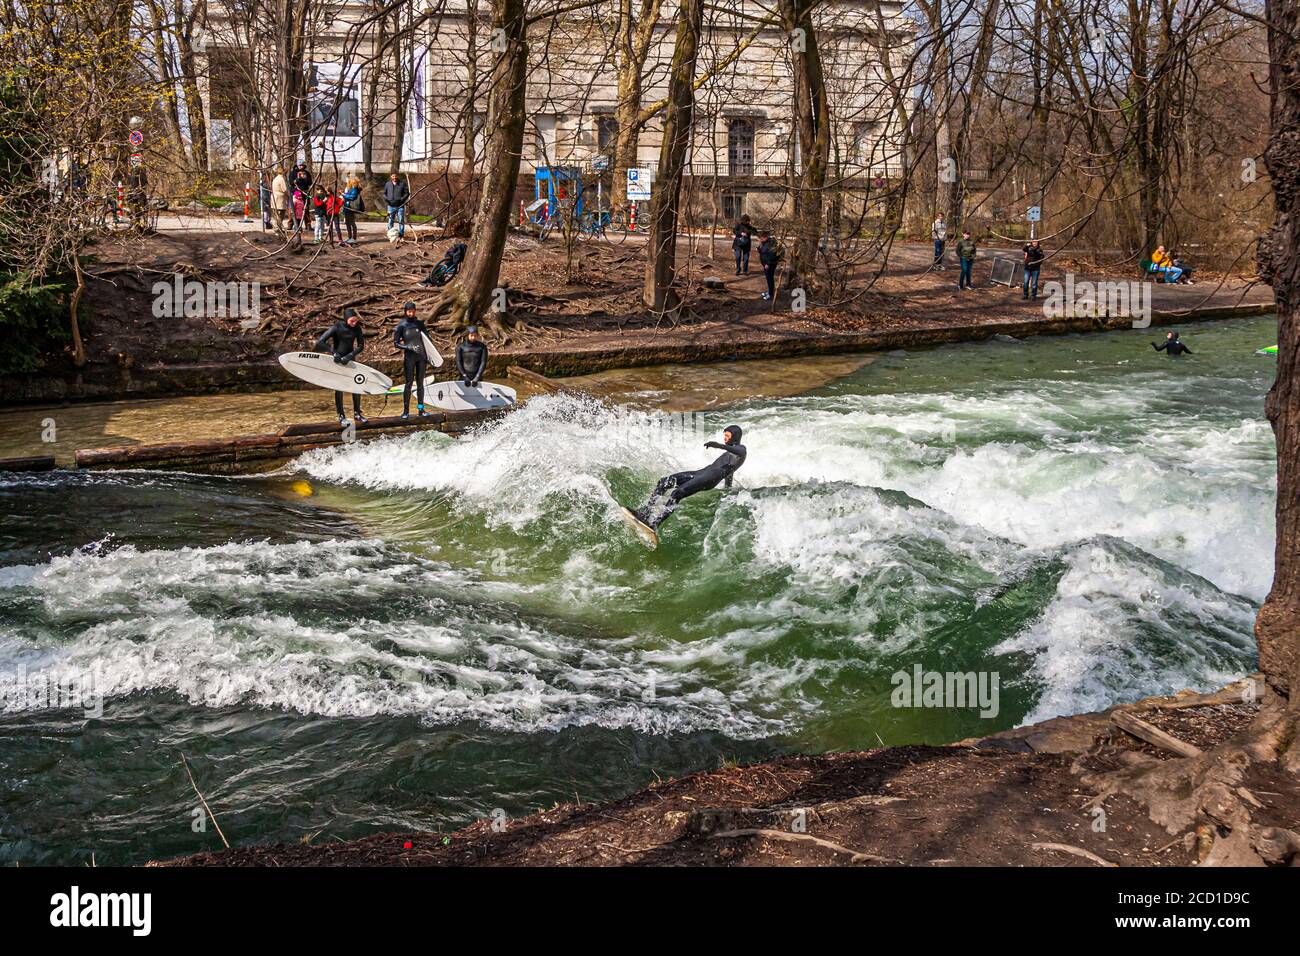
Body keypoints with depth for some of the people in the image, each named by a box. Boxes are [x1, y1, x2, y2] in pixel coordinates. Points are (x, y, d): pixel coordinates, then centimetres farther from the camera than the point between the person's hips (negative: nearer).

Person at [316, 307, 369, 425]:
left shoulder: (357, 328, -8)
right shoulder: (336, 328, -18)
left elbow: (360, 346, -8)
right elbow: (320, 342, -20)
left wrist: (350, 356, -23)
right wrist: (334, 352, -30)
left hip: (350, 359, 4)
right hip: (337, 359, -4)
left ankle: (357, 413, 16)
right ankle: (341, 416, 6)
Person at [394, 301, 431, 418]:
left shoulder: (420, 324, 8)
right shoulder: (401, 326, -1)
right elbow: (396, 343, -2)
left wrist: (428, 356, 8)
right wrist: (409, 347, -15)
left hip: (421, 356, 3)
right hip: (409, 357, -3)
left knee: (420, 383, 5)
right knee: (409, 383, -5)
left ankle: (421, 409, 9)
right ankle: (406, 410, -3)